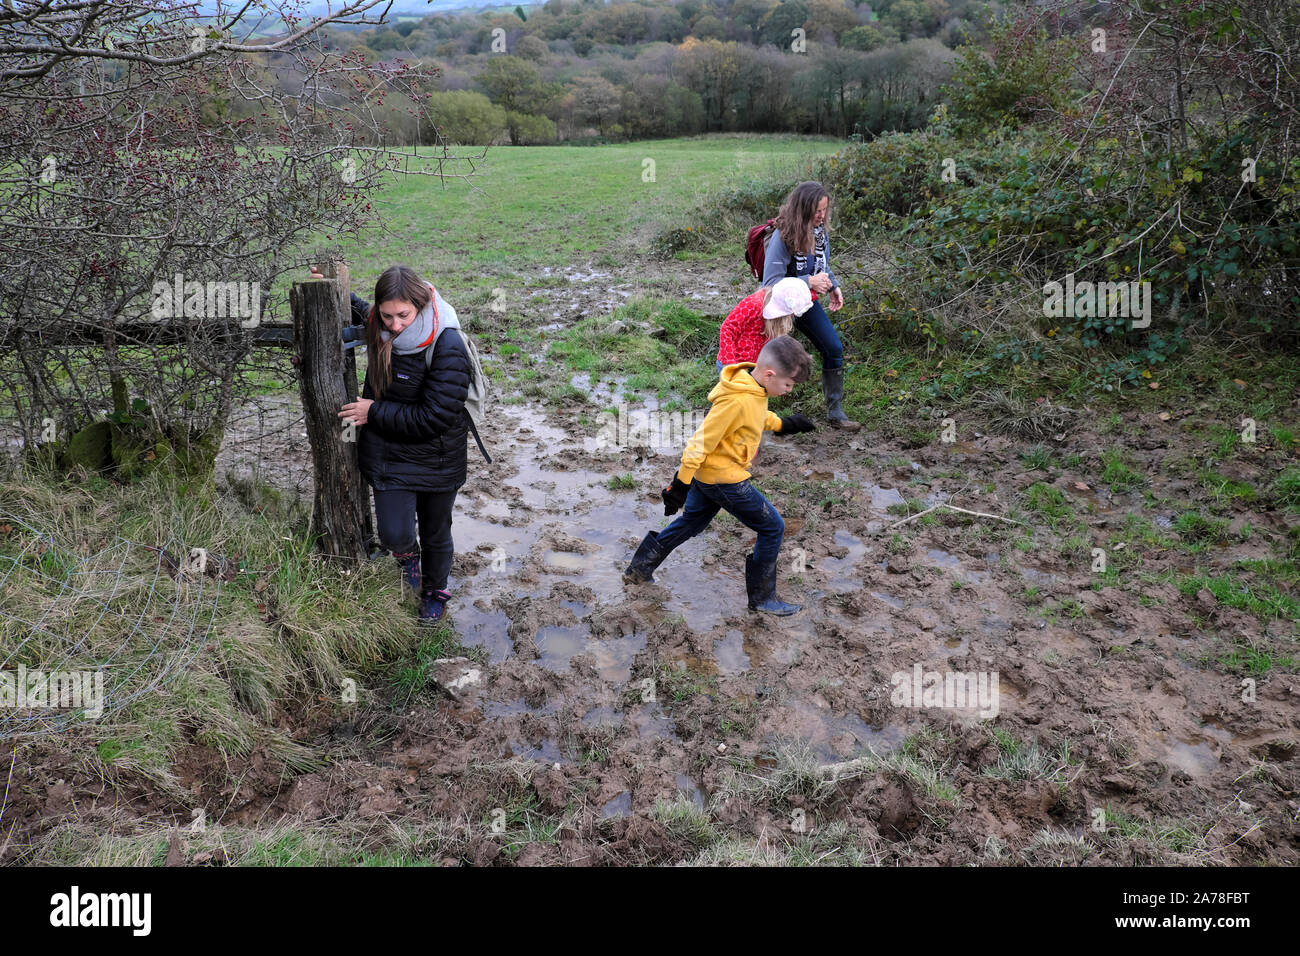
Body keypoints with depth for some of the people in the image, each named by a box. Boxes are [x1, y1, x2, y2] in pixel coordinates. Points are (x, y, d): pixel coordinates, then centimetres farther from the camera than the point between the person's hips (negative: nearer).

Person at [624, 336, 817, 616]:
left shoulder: (754, 387, -1)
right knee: (773, 529, 2)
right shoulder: (738, 401, -30)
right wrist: (681, 484, -22)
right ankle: (761, 597, 15)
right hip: (724, 478, -10)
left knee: (691, 523, 25)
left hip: (707, 474, 10)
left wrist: (781, 424, 18)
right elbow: (703, 439, -26)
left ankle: (638, 570, 35)